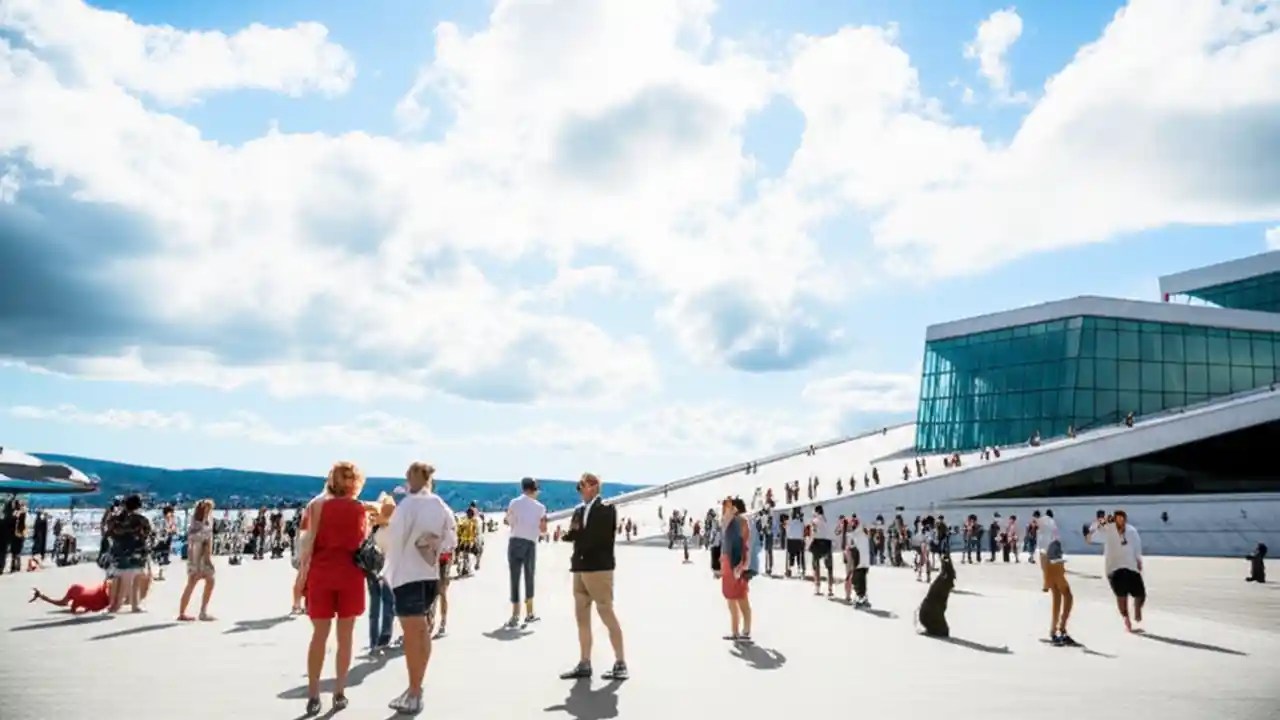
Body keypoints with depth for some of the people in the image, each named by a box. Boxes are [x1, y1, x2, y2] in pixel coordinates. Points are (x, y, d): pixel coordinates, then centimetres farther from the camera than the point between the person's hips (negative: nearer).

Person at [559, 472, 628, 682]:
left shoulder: (606, 509, -6)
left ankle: (620, 664, 3)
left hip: (599, 568, -8)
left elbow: (600, 538, -16)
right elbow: (573, 535, 10)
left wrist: (577, 534, -5)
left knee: (607, 616, -5)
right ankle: (584, 664, 17)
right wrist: (572, 534, -12)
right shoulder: (578, 510, 16)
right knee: (582, 618, 10)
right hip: (580, 568, 8)